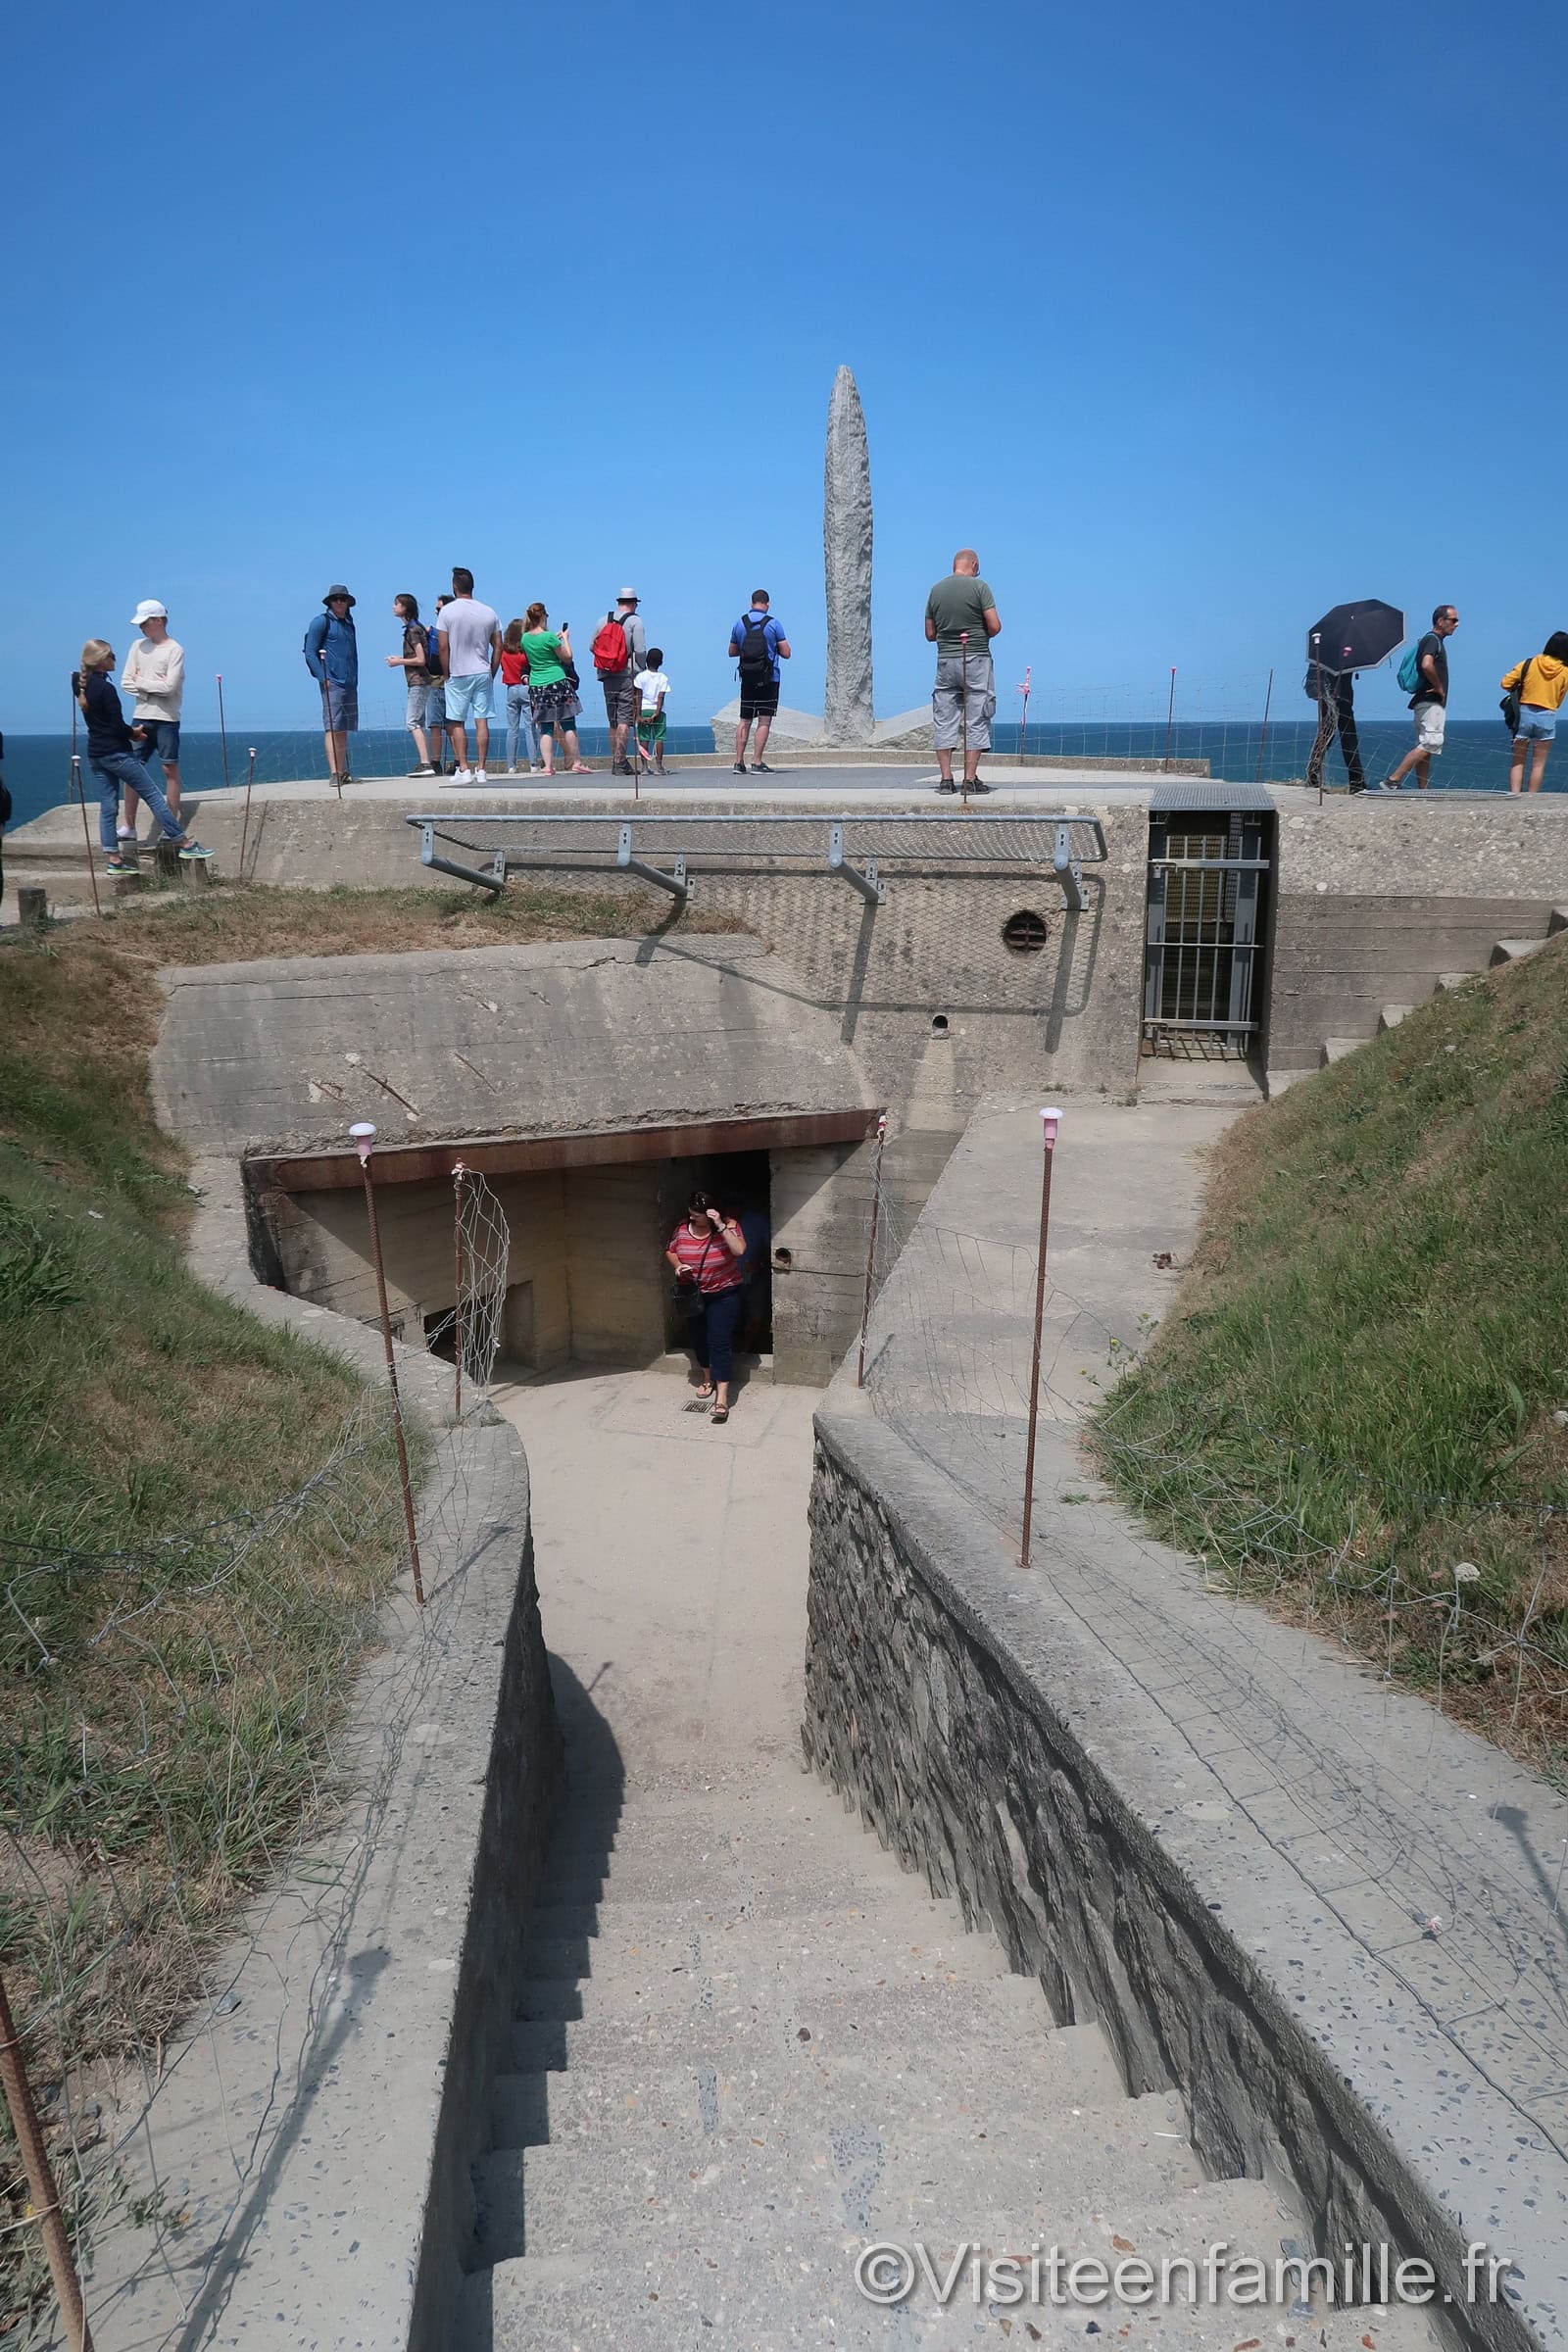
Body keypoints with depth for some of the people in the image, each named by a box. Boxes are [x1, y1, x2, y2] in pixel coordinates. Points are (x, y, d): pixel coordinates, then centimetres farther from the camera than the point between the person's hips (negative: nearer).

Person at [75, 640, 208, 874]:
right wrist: (134, 733, 0)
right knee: (153, 794, -1)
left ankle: (112, 858, 6)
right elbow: (118, 726, -18)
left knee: (107, 806, 8)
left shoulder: (80, 684, 4)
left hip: (95, 755, 8)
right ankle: (184, 843, 1)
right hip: (117, 753, -8)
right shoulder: (105, 688, -18)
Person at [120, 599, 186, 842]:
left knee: (169, 769, -1)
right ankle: (128, 826, 9)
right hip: (141, 717, 5)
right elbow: (126, 682, 6)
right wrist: (152, 686, -7)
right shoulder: (138, 646, 11)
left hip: (166, 719, -5)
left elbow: (169, 687, -16)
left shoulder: (175, 650, -6)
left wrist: (141, 682, -5)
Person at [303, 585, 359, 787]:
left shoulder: (349, 624, 21)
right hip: (332, 683, -7)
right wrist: (322, 677, -15)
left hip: (350, 684, 7)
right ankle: (334, 773, -17)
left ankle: (343, 772, 12)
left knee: (344, 729, 8)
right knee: (333, 727, -12)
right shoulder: (321, 622, 0)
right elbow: (310, 653, -6)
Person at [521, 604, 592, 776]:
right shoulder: (549, 636, -12)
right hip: (557, 683, -5)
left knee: (545, 729, 4)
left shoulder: (525, 638, 5)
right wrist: (565, 638, 10)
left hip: (536, 686, 5)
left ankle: (548, 765, -4)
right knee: (568, 725, 4)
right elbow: (567, 657, -3)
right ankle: (575, 763, 7)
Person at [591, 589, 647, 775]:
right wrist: (643, 673, -1)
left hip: (607, 676, 5)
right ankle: (619, 763, -13)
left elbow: (592, 647, 12)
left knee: (613, 721, 12)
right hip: (628, 676, -5)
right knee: (624, 720, -7)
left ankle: (616, 761, 17)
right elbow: (640, 651, -11)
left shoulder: (603, 620, 10)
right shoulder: (634, 621, -4)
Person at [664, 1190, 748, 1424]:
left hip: (724, 1293, -5)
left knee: (719, 1341, -12)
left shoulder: (728, 1225, -16)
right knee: (699, 1338, 17)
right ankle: (707, 1377, 42)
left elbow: (740, 1250, -31)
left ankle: (722, 1396, -14)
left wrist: (720, 1226, -35)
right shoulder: (682, 1228, -5)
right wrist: (677, 1265, -13)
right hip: (694, 1294, 5)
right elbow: (669, 1251, 8)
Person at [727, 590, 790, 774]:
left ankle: (739, 762, 7)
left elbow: (732, 652, 13)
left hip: (747, 679, 4)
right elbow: (786, 653, -5)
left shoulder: (740, 623, 5)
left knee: (744, 721, 10)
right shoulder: (773, 624, -6)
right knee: (764, 721, -2)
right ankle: (757, 763, -6)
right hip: (769, 679, -4)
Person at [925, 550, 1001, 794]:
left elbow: (930, 634, 11)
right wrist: (979, 635, 10)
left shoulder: (936, 590, 8)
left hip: (945, 661, 4)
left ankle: (945, 779, 3)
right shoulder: (979, 586, -5)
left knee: (943, 721, 7)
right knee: (975, 721, 1)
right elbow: (994, 626, -10)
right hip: (976, 660, -4)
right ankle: (970, 779, -2)